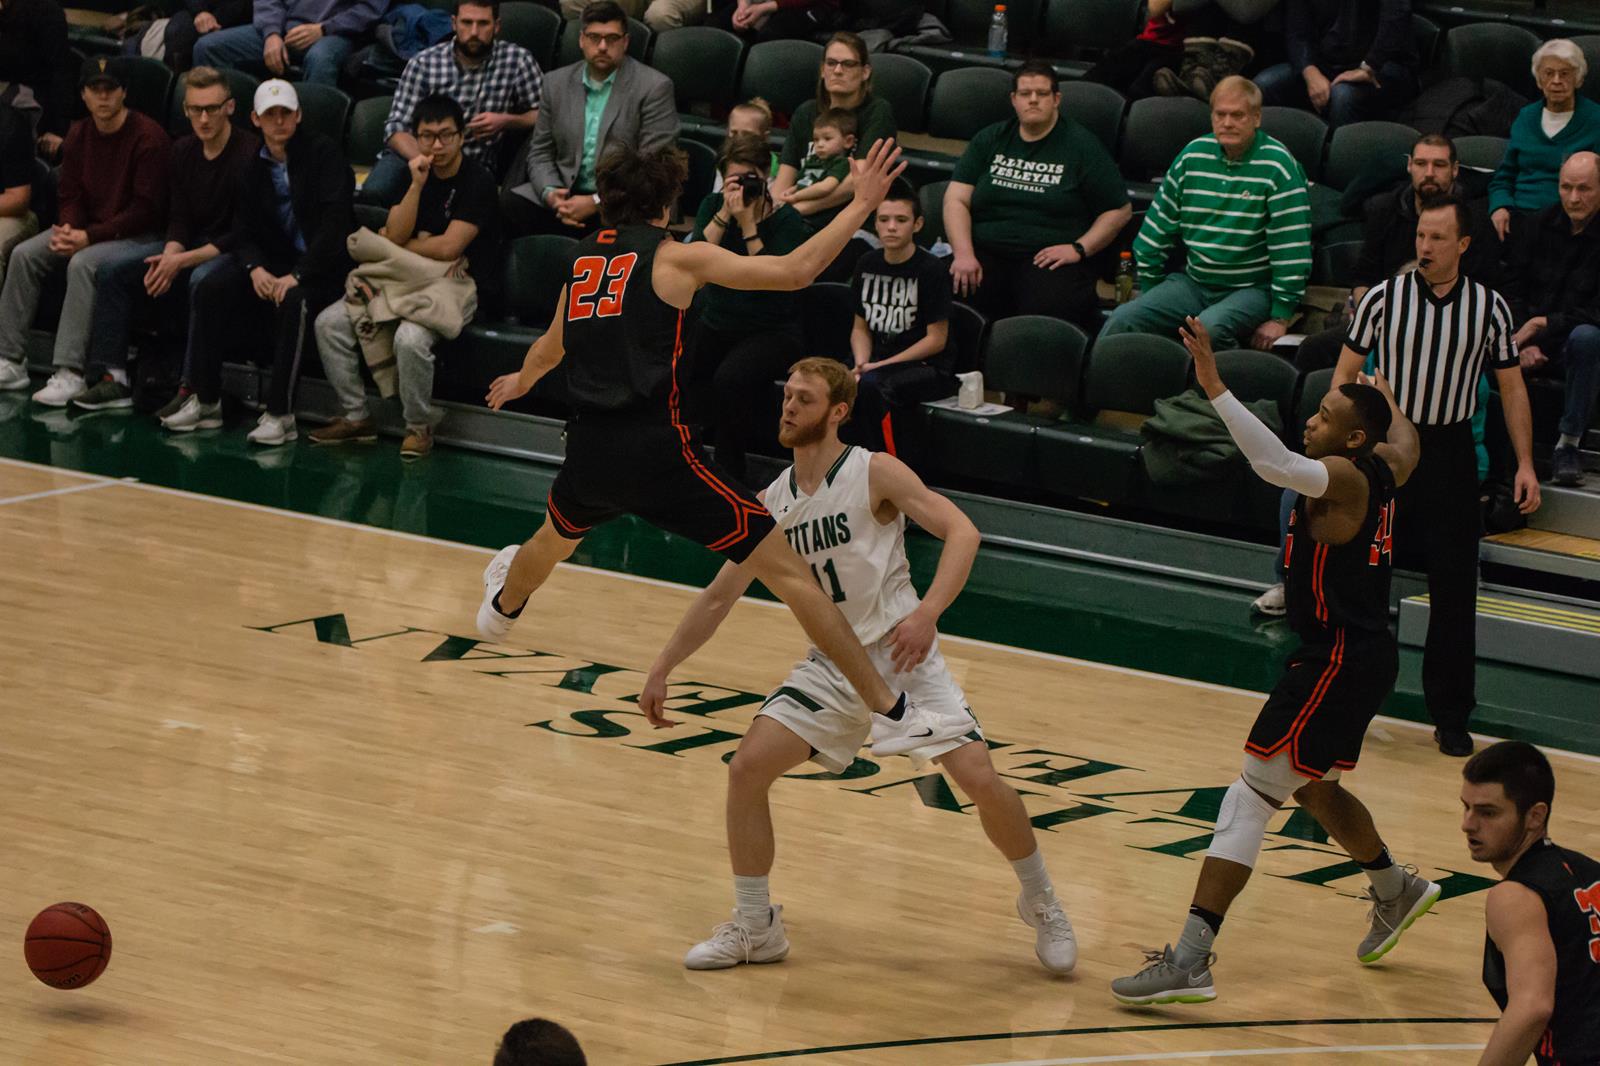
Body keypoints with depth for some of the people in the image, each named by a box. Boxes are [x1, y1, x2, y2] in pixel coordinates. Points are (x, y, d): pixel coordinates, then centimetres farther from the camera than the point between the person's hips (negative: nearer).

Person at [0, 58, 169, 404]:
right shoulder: (79, 135, 8)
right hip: (85, 229, 7)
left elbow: (146, 210, -18)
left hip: (137, 234, -7)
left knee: (83, 264, -34)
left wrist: (89, 237, -24)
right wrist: (68, 229, -12)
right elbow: (71, 195, 12)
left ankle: (70, 373, -37)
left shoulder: (148, 138, -15)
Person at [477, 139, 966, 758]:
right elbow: (794, 271, -13)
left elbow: (550, 348, 34)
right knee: (788, 571, -6)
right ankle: (894, 713, -12)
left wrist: (521, 382, 56)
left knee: (555, 538, 40)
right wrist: (861, 205, -6)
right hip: (660, 452, -6)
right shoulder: (677, 257, -3)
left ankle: (503, 606, 73)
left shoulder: (583, 260, 15)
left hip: (591, 452, 6)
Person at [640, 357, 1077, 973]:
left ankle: (1041, 905, 10)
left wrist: (927, 613, -33)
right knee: (748, 767, -10)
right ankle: (755, 928, 5)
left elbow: (961, 531, -19)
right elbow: (720, 597, 15)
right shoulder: (772, 503, 5)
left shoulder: (874, 473, -12)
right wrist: (662, 669, 16)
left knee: (980, 781, -16)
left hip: (901, 652, -5)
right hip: (832, 664, 5)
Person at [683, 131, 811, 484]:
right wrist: (725, 214, -21)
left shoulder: (787, 220, -9)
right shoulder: (712, 206, 3)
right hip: (715, 324, 4)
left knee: (730, 378, -34)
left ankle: (731, 476, -17)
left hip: (772, 331, -4)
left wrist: (748, 223, -23)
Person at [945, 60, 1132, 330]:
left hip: (1048, 257, -2)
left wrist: (1079, 249, -7)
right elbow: (956, 199, 9)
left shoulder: (1082, 146, 7)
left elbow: (1119, 210, 7)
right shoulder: (990, 140, 17)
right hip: (986, 253, 3)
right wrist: (964, 255, -8)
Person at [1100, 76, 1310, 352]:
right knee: (1123, 321, -17)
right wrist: (1150, 295, 13)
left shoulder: (1277, 166, -9)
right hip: (1193, 282, 5)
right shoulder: (1194, 155, 7)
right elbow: (1158, 226, 16)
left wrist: (1280, 317, -14)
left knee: (1209, 329, -37)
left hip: (1252, 288, -5)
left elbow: (1292, 249, -11)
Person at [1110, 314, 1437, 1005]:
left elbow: (1275, 463, -39)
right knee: (1311, 787, 30)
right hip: (1364, 655, 10)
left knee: (1251, 798, -12)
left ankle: (1190, 962, -18)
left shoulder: (1343, 477, -18)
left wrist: (1216, 389, -43)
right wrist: (1384, 397, 55)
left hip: (1338, 660, -10)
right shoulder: (1380, 474, 8)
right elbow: (1404, 442, 34)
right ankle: (1396, 892, 51)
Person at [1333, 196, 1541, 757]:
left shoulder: (1489, 308, -1)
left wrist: (1525, 464, 0)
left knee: (1455, 593, 1)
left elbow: (1511, 387, 7)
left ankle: (1451, 716, 10)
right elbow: (1345, 373, 2)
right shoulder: (1383, 298, -4)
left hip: (1450, 453, 0)